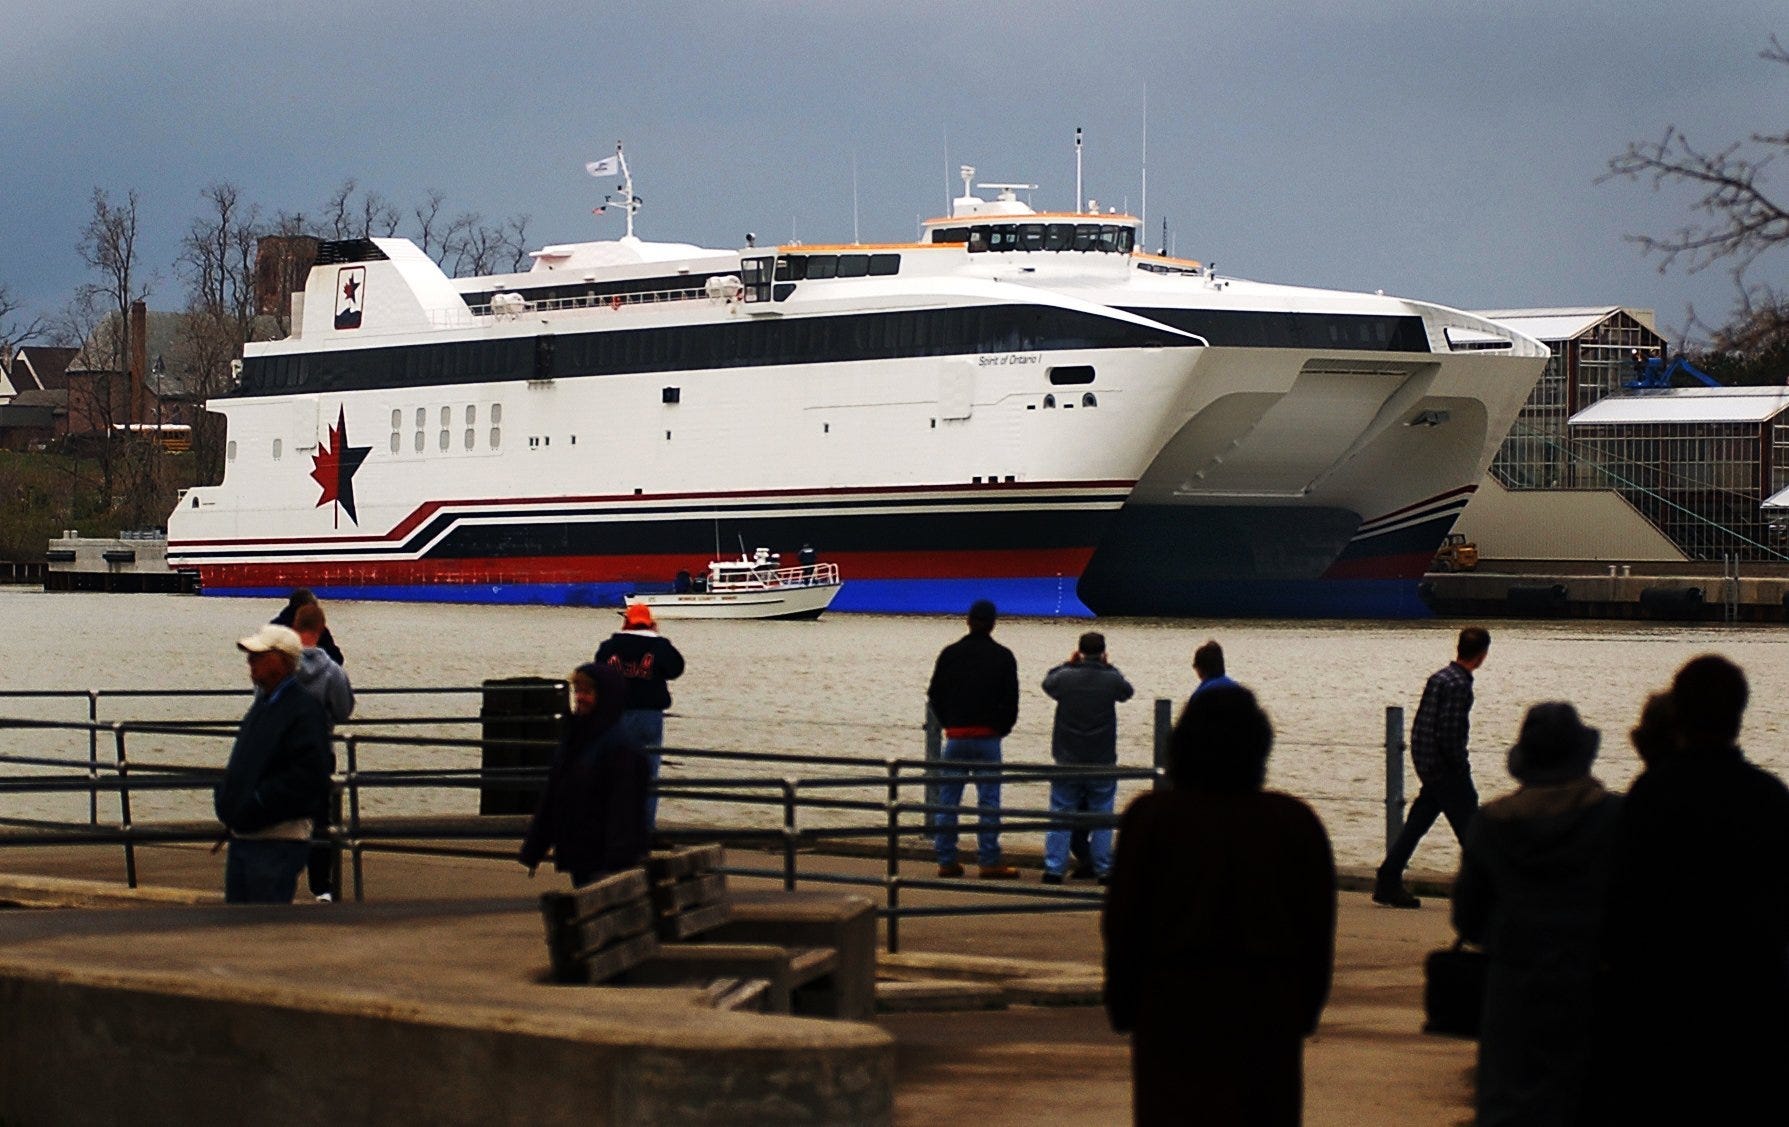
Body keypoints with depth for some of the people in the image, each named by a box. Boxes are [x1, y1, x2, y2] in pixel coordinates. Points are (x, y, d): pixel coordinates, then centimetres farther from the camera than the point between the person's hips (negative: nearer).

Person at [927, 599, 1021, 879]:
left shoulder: (950, 654, 3)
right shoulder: (1003, 657, -1)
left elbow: (935, 695, 6)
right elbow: (1011, 700, -1)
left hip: (956, 737, 1)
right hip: (988, 738, -1)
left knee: (947, 801, 7)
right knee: (989, 802, 0)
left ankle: (946, 861, 6)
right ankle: (990, 862, -3)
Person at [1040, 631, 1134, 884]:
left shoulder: (1066, 678, -8)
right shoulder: (1112, 680, -9)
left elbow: (1048, 683, 15)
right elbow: (1128, 691, 14)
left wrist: (1068, 664, 23)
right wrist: (1108, 667, 20)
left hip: (1067, 762, 0)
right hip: (1102, 764, 0)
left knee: (1060, 816, 7)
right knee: (1102, 818, 9)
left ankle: (1054, 868, 3)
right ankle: (1103, 869, 9)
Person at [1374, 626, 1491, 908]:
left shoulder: (1439, 677, 10)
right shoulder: (1459, 685, -17)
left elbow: (1420, 725, 15)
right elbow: (1449, 734, -23)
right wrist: (1462, 768, -12)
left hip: (1426, 765, 9)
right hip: (1446, 769, -9)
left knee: (1417, 823, 11)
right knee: (1471, 828, 0)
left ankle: (1387, 883, 10)